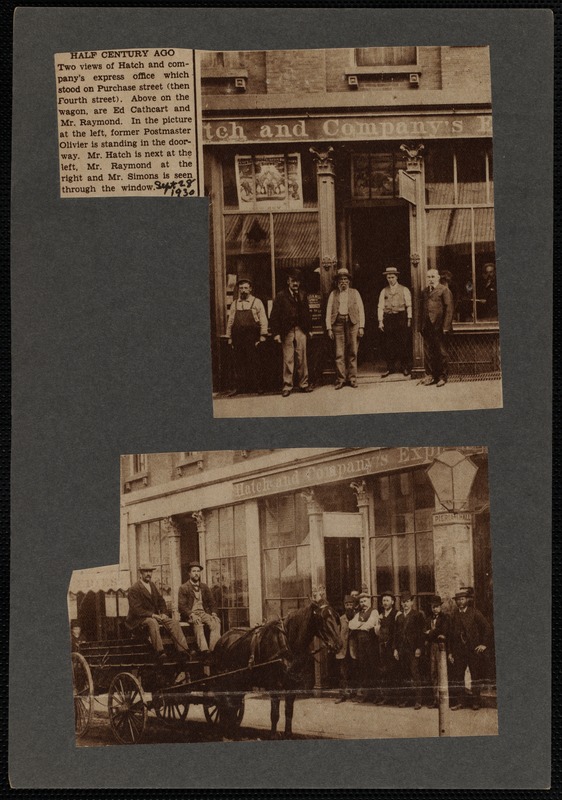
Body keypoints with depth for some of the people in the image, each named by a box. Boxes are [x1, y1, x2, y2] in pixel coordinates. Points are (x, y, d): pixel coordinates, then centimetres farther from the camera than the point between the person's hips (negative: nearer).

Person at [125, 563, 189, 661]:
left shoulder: (152, 585, 17)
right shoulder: (134, 589, -8)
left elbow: (161, 601, 19)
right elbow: (136, 609, -16)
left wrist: (163, 614, -1)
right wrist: (152, 615, -24)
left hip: (155, 616, 7)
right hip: (140, 619, -7)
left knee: (174, 622, -15)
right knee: (153, 622, -39)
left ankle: (183, 649, -26)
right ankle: (159, 652, -43)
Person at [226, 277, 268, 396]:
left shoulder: (257, 302, 4)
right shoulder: (235, 304, 12)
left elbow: (263, 319, 0)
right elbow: (230, 321, 13)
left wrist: (263, 335, -8)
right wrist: (229, 337, 7)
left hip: (252, 337, -3)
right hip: (237, 337, 3)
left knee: (254, 363, -1)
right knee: (238, 363, 4)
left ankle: (257, 386, 7)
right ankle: (239, 387, 11)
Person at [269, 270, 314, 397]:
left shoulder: (303, 295, 10)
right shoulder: (281, 296, -1)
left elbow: (307, 313, 14)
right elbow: (274, 316, -3)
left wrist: (309, 329, 10)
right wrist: (276, 333, -9)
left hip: (301, 330, 3)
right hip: (287, 332, -3)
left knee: (302, 358, 5)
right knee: (288, 359, 0)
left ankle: (303, 384, 13)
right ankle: (287, 386, 6)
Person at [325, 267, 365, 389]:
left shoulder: (354, 293, 12)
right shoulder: (333, 294, 12)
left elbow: (361, 310, 9)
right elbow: (329, 312, 10)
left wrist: (361, 327, 0)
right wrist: (329, 328, 0)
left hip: (352, 323, 0)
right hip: (338, 323, 0)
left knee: (352, 352, 1)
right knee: (339, 353, -4)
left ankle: (352, 378, 8)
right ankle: (340, 379, 1)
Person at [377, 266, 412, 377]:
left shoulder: (404, 290, 7)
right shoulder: (384, 291, 13)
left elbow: (409, 305, 4)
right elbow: (380, 307, 9)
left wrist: (409, 319, -5)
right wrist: (380, 321, 0)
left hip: (401, 318, -2)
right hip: (388, 318, 2)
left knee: (403, 343, -2)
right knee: (388, 344, 0)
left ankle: (405, 367, 7)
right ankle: (389, 367, 5)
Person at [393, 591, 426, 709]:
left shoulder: (418, 615, 1)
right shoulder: (399, 617, 18)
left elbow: (421, 632, -4)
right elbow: (396, 633, 17)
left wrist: (419, 648, -11)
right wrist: (395, 648, 8)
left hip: (413, 649, -5)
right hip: (401, 649, 5)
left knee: (415, 674, -7)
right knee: (402, 675, 4)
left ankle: (418, 700, -5)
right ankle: (404, 698, 12)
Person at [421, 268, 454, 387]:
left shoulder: (444, 290, -3)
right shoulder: (425, 291, 16)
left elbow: (449, 309, -8)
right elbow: (423, 309, 15)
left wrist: (446, 327, -14)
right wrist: (421, 326, 7)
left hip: (439, 327, -5)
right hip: (427, 328, 6)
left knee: (441, 353, 2)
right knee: (429, 353, 8)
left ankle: (442, 377, 9)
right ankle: (431, 375, 17)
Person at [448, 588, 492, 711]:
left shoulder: (475, 613, 0)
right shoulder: (455, 616, 11)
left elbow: (487, 628, -1)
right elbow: (452, 635, 13)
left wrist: (484, 644, -7)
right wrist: (450, 652, 8)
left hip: (474, 650, -3)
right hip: (459, 651, 3)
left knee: (476, 676, 2)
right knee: (457, 676, -3)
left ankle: (476, 702, 11)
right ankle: (457, 701, 4)